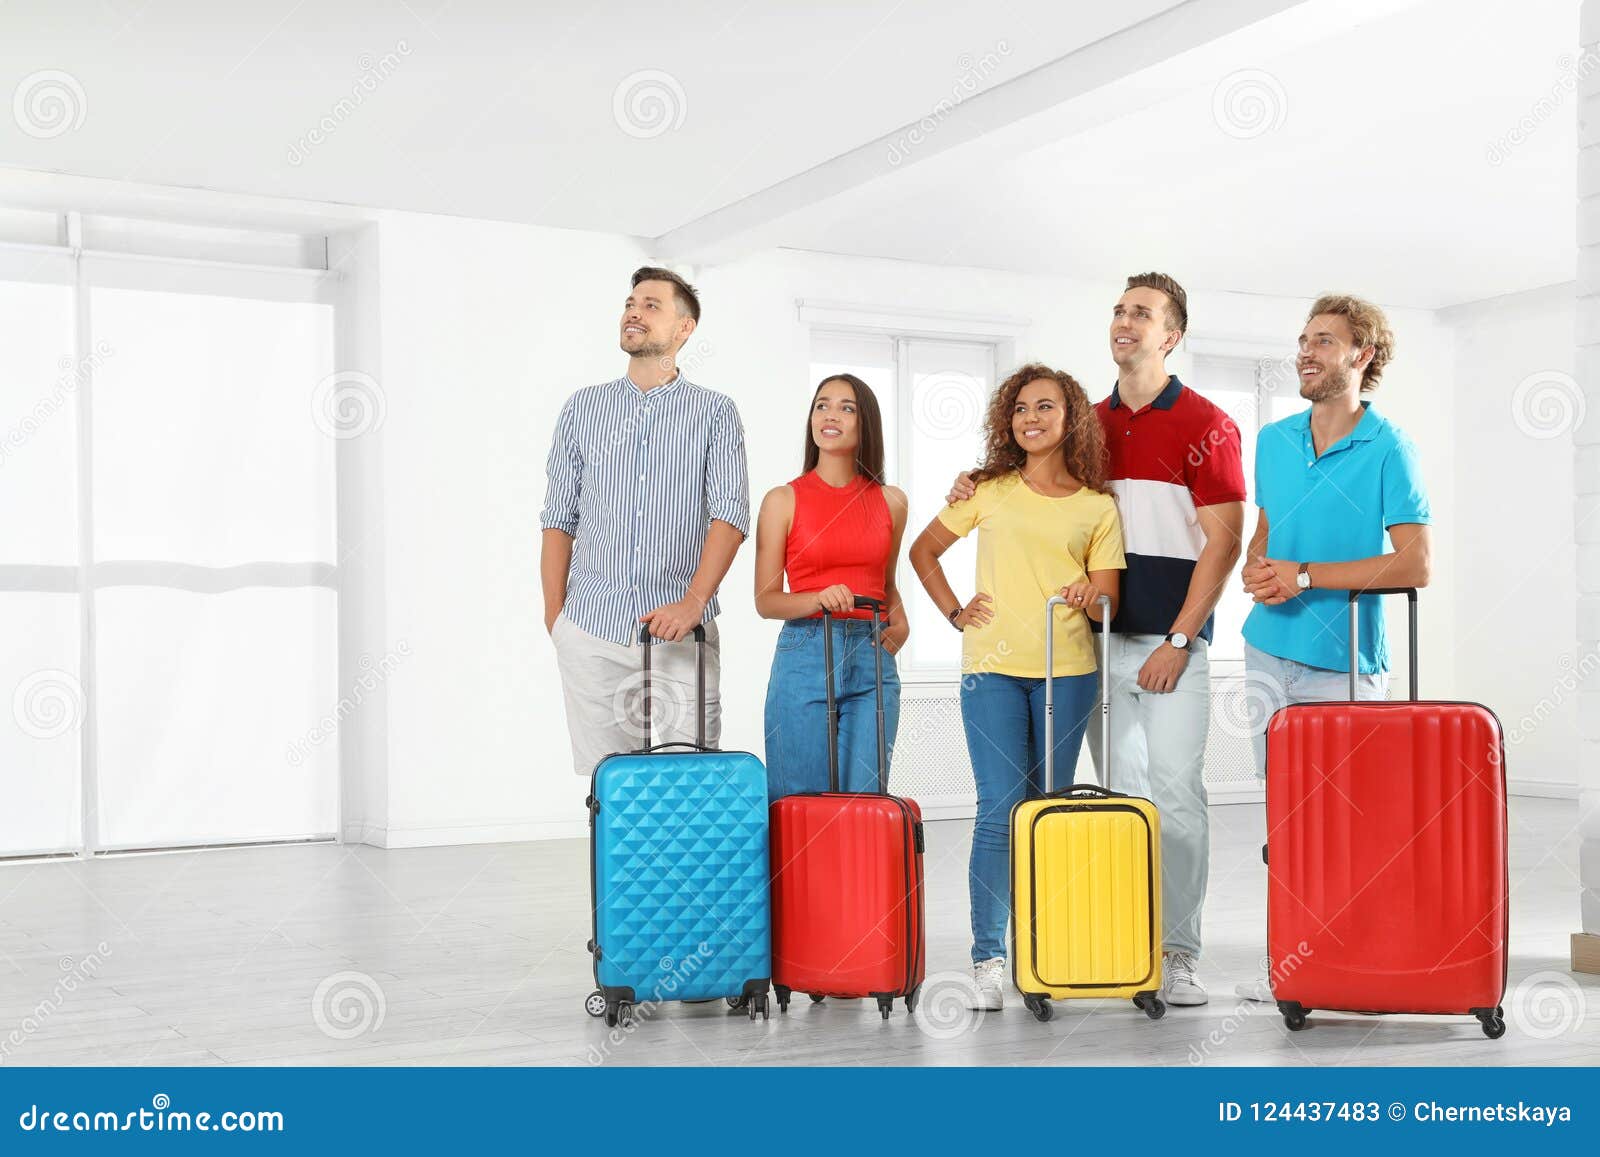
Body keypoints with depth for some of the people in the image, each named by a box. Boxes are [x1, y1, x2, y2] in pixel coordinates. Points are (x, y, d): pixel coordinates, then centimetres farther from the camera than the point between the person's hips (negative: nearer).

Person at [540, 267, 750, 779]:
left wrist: (693, 602, -18)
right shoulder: (582, 408, 13)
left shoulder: (715, 412, 6)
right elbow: (558, 520, 12)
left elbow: (730, 515, -5)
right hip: (591, 630, 2)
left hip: (680, 633, -2)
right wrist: (554, 615, 4)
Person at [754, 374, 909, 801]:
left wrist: (899, 622, 4)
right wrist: (819, 599, -18)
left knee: (863, 797, 1)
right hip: (804, 657, -2)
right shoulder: (783, 500, 2)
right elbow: (765, 600, -1)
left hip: (873, 660, 2)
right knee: (797, 798, -1)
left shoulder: (890, 501, 10)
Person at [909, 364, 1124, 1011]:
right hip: (993, 667, -1)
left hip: (1067, 672, 1)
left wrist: (1089, 598, -17)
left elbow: (1108, 601, 5)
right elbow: (923, 551, 17)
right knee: (1001, 811, -9)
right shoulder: (989, 490, 8)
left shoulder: (1097, 508, 8)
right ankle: (988, 958, -3)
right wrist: (954, 613, 6)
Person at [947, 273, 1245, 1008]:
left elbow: (1223, 542, -7)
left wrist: (1178, 641, -13)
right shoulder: (1091, 425, 14)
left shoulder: (1203, 425, -3)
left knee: (1176, 794, -7)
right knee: (1119, 795, 8)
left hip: (1171, 641, -5)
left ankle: (1179, 954, 0)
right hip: (1100, 638, 5)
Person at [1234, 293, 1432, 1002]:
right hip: (1269, 650, 5)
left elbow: (1415, 565, -12)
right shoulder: (1272, 441, 10)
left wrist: (1305, 576, -16)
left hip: (1344, 662, -5)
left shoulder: (1389, 450, -7)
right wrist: (1256, 567, -1)